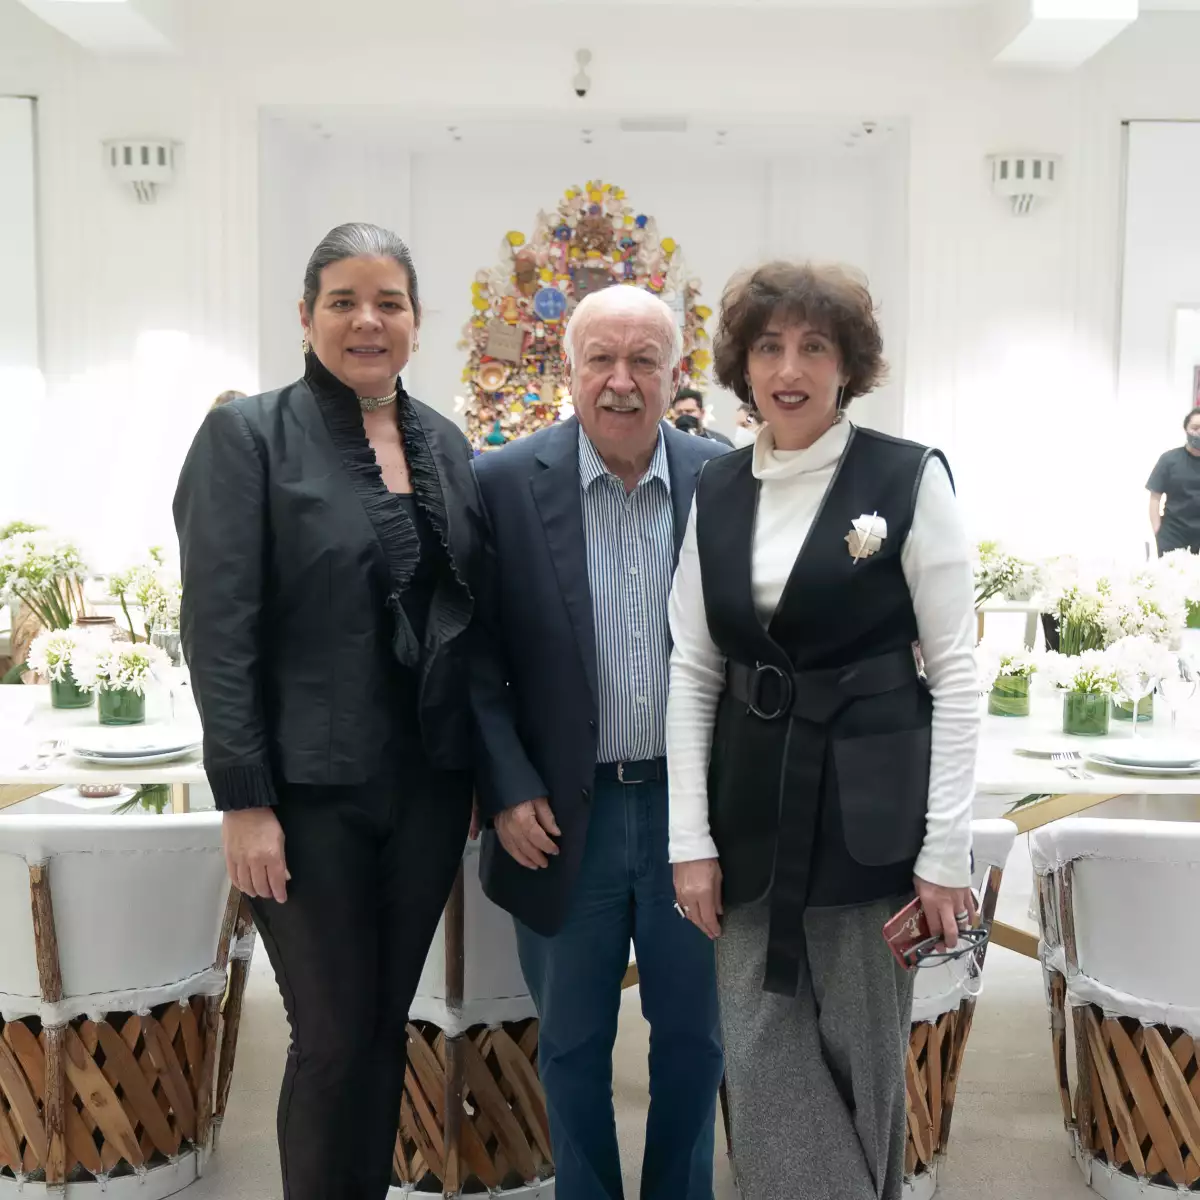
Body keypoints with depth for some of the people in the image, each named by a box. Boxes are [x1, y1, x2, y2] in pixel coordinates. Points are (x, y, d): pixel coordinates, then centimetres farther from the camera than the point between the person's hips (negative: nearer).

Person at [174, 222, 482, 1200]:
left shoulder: (446, 444, 9)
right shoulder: (249, 434, -6)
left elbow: (472, 616, 11)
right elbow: (218, 631, -11)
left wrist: (480, 771, 9)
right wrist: (243, 799, -15)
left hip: (429, 784, 5)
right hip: (311, 791, -4)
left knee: (388, 1027, 15)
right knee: (334, 1038, 4)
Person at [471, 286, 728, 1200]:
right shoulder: (504, 483, -6)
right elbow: (474, 654, -3)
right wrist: (507, 790, -9)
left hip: (693, 808, 1)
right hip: (562, 816, -1)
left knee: (693, 1036, 17)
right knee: (573, 1045, 16)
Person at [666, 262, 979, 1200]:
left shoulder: (909, 479, -6)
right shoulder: (718, 491, 6)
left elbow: (956, 670, -6)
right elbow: (693, 671, 6)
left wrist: (947, 850, -10)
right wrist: (692, 840, 0)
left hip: (870, 808, -3)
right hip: (751, 810, 4)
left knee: (864, 1054, 11)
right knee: (764, 1063, 6)